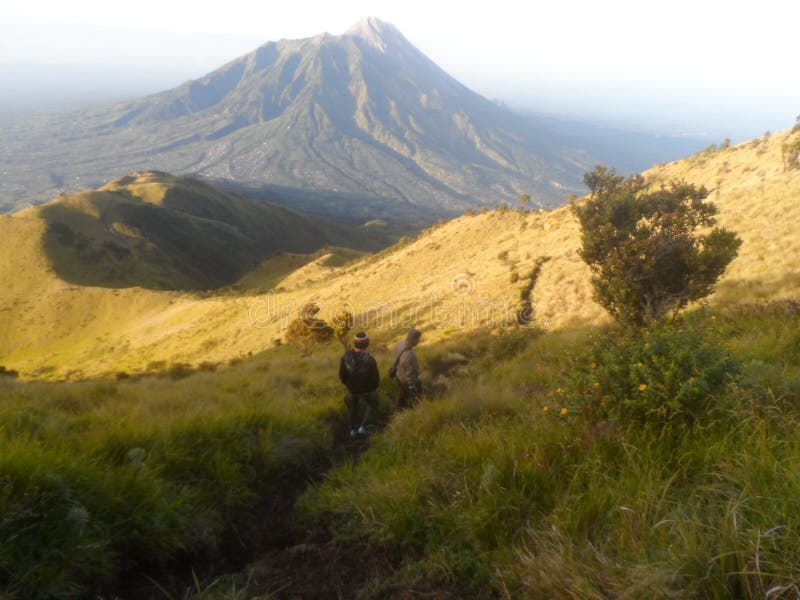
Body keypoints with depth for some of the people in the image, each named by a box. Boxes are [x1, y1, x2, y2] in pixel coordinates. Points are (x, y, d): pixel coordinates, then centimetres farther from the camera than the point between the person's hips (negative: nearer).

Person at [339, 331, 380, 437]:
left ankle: (353, 429, 43)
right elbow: (375, 379, -24)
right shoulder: (369, 360, -36)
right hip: (367, 389, -3)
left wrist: (348, 384, 10)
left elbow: (342, 375, -12)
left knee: (353, 407, 31)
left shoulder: (346, 356, -26)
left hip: (352, 388, 3)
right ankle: (363, 427, 22)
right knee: (372, 405, 28)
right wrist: (373, 387, 0)